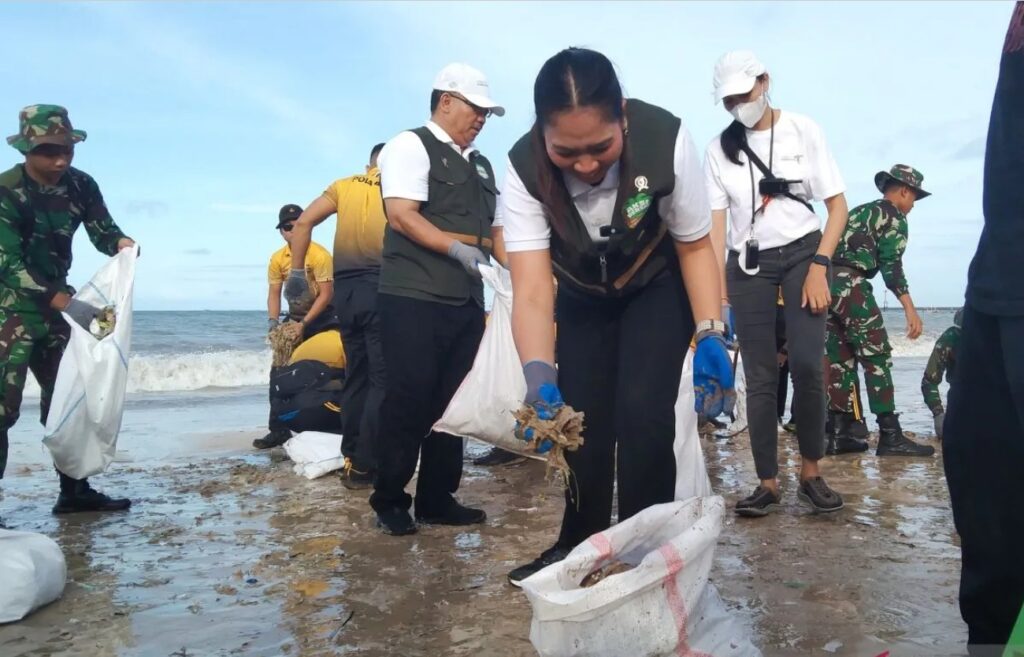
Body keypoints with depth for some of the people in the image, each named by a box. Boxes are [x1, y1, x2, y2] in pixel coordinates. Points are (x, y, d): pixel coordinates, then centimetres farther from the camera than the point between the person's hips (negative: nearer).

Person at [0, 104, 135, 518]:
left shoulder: (81, 186, -3)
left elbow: (102, 231, 3)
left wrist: (122, 243, -24)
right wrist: (69, 305, -36)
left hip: (55, 304, 7)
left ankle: (74, 491, 19)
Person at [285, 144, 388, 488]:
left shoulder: (344, 185, 14)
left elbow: (303, 222, 5)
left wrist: (297, 270, 8)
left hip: (345, 287, 5)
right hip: (380, 286, -4)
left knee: (356, 375, 13)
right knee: (383, 378, -2)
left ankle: (350, 460, 17)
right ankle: (364, 465, -4)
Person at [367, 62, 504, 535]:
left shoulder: (480, 164, 22)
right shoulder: (411, 146, -2)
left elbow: (493, 229, 23)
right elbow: (402, 215, -14)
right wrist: (456, 247, -23)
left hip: (466, 302, 8)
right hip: (414, 299, -8)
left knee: (452, 403, 10)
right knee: (408, 401, -4)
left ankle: (437, 499, 20)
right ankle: (390, 501, 10)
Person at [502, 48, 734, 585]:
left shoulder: (667, 140, -33)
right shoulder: (523, 168, -31)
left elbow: (695, 245, -18)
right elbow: (531, 289, -36)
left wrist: (710, 336, -27)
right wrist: (539, 377, -51)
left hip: (657, 289, -1)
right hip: (583, 298, 2)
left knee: (641, 413, -18)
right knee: (582, 420, 1)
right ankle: (579, 549, 24)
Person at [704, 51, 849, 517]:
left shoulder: (802, 130, -1)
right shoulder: (719, 148, 4)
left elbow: (837, 205, -1)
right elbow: (715, 221, -1)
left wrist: (819, 266, -13)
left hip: (803, 252, -1)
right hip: (749, 263, 2)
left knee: (807, 365, -15)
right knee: (760, 377, -1)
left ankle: (811, 474, 3)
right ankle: (768, 484, 7)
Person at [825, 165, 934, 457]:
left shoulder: (857, 212, 30)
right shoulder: (893, 215, 4)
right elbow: (891, 264, -8)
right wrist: (910, 309, -13)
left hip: (825, 281, 8)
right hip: (849, 283, -8)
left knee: (841, 360, 10)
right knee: (876, 357, -5)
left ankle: (840, 434, 9)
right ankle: (890, 436, -7)